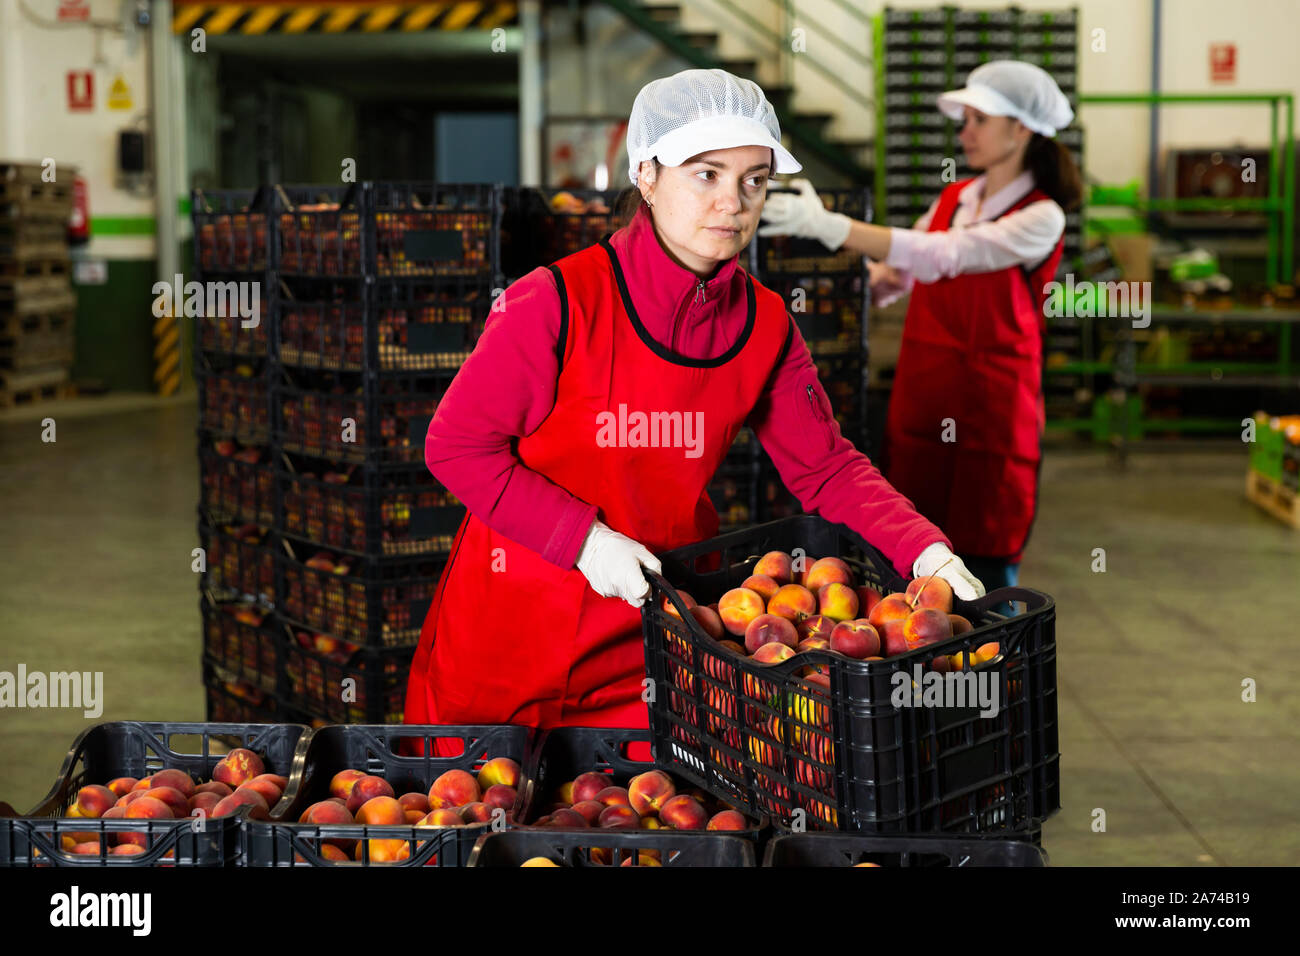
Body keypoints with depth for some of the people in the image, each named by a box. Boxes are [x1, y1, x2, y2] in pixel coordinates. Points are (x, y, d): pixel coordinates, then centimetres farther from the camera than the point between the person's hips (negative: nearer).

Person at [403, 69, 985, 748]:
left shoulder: (764, 326, -4)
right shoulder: (558, 301, -19)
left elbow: (827, 467, 0)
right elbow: (456, 445, -15)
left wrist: (924, 550, -17)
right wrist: (584, 539, -22)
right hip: (516, 617, -3)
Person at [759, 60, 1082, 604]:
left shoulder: (1040, 217, -10)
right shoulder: (952, 199, 12)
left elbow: (941, 256, -23)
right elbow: (892, 276, 16)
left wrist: (828, 226, -29)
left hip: (989, 416, -6)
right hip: (921, 404, 6)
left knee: (986, 576, 0)